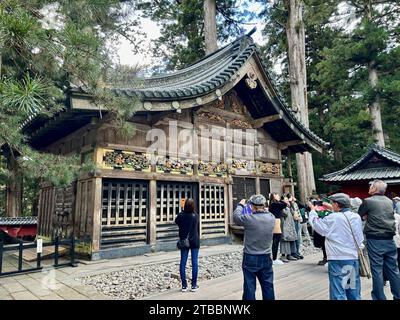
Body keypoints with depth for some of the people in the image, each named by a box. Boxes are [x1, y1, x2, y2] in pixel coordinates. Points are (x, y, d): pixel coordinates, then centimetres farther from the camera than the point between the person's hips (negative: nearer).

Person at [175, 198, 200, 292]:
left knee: (183, 262, 7)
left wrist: (183, 211, 6)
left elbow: (176, 221, 12)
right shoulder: (195, 216, -10)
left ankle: (184, 285, 12)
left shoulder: (181, 215, -10)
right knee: (194, 262, 5)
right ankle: (194, 285, 10)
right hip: (194, 241, -1)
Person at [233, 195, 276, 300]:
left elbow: (236, 217, -2)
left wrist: (240, 205, 12)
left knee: (249, 287, 7)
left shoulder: (249, 218, -19)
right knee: (268, 286, 15)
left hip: (250, 258, -4)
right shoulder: (271, 218, -6)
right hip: (266, 257, 4)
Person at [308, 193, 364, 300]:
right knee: (354, 292, 17)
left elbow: (317, 224, -3)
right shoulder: (356, 217, 1)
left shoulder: (333, 218, -17)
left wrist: (313, 210, 12)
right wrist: (332, 209, 26)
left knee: (338, 293, 2)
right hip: (354, 258, 6)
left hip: (338, 260, -6)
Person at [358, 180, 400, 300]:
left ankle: (379, 297, 8)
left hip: (375, 240, -5)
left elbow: (359, 216, 1)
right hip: (389, 240, 5)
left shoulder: (368, 201, -9)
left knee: (377, 270, 2)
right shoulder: (390, 201, 8)